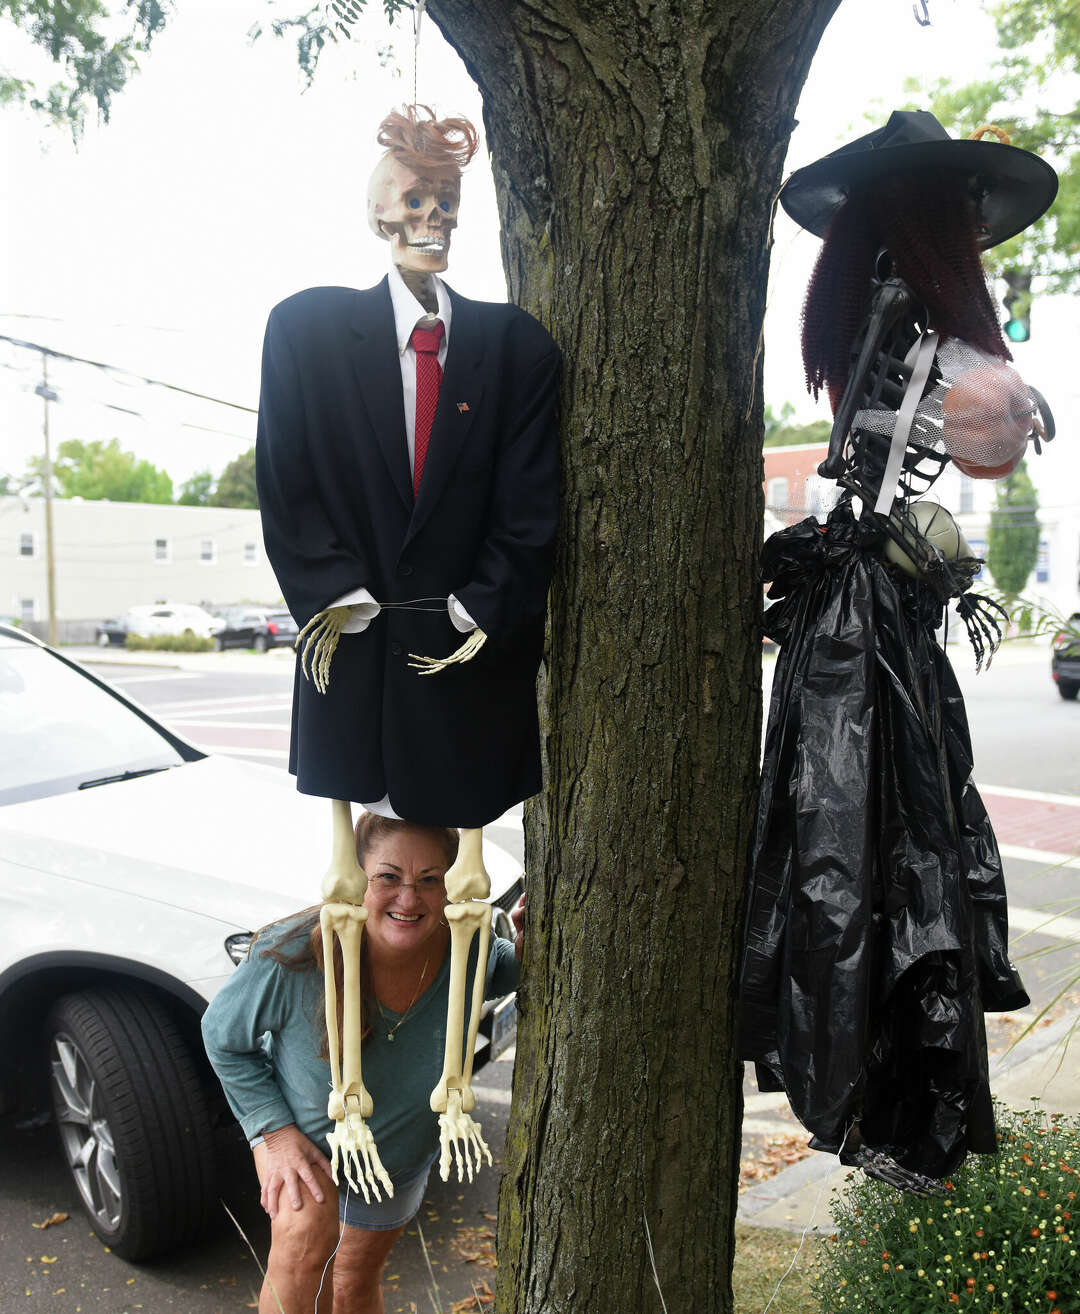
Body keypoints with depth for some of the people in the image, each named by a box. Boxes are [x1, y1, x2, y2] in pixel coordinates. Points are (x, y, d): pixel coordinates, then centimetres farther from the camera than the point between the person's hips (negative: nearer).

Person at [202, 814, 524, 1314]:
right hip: (301, 1136, -3)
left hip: (401, 1153, 3)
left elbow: (499, 974, -3)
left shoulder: (468, 947, -29)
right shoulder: (292, 958, -36)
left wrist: (524, 948, -27)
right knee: (305, 1242, -30)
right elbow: (222, 1034, -17)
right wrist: (276, 1130, -22)